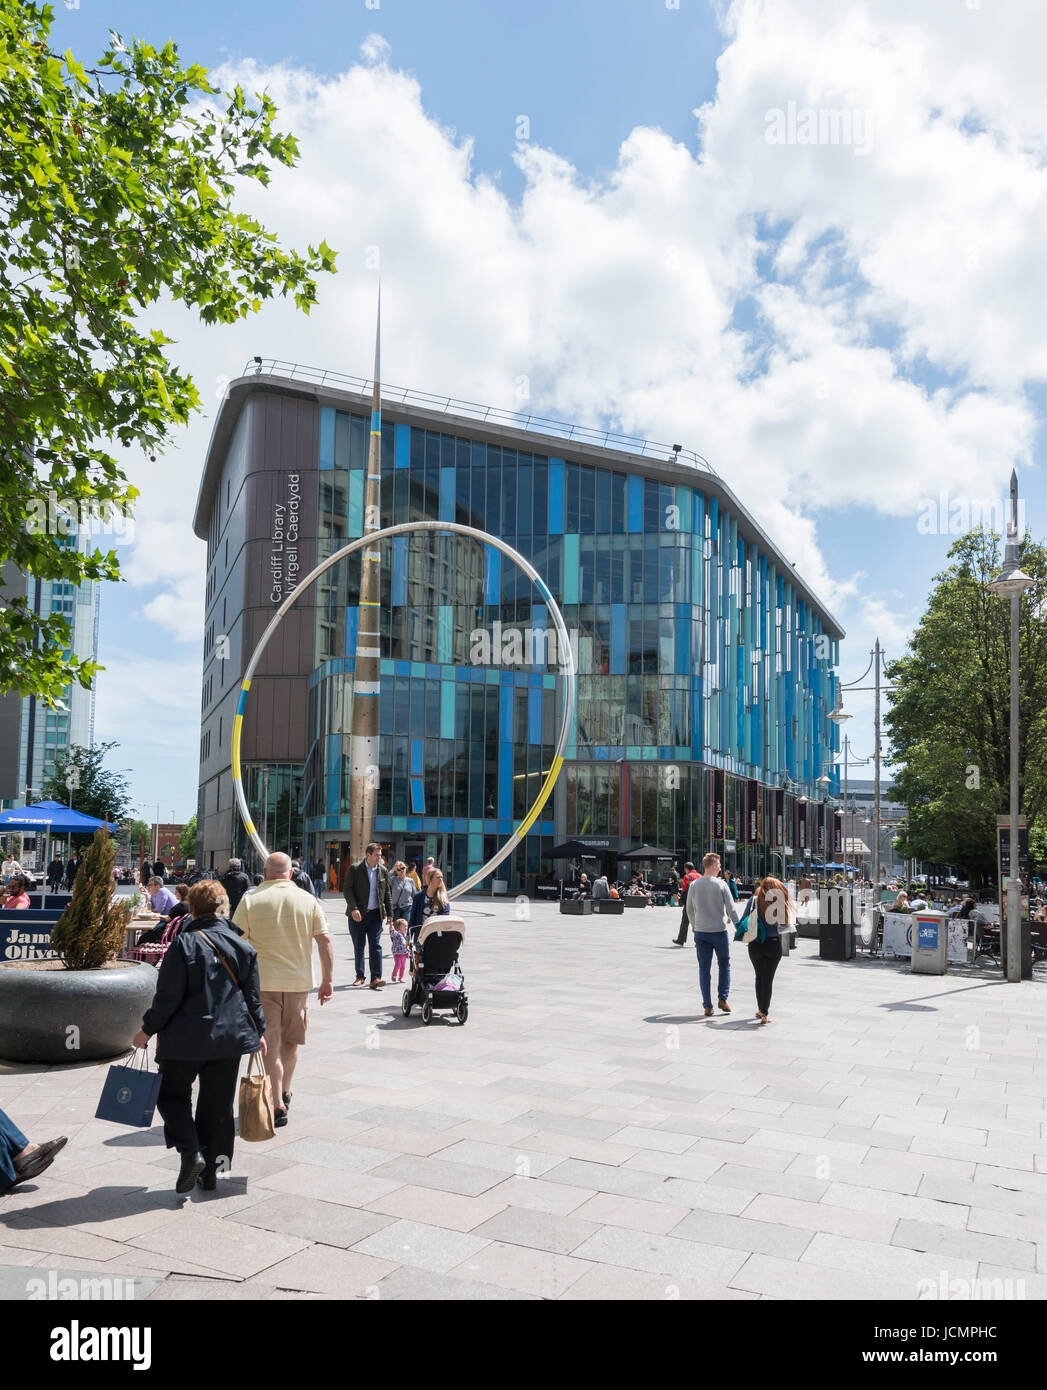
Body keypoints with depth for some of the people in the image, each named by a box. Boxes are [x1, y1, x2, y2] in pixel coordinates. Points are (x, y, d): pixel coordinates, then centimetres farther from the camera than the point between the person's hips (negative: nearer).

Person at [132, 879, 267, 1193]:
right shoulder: (242, 946, 0)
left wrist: (148, 1029, 1)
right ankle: (210, 1172, 19)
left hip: (186, 1037, -4)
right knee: (218, 1103, 14)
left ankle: (191, 1152, -3)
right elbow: (252, 996, 6)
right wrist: (259, 1031, 18)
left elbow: (168, 996, -13)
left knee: (172, 1095, 16)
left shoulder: (184, 943, -13)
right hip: (230, 1037, 4)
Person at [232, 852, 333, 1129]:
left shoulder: (250, 900, -3)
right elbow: (324, 941, -1)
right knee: (290, 1040, 20)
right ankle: (285, 1092, 33)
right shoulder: (308, 901, 2)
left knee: (270, 1044, 3)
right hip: (299, 981, 2)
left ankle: (278, 1107, -1)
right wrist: (327, 979, 3)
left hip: (262, 981, -2)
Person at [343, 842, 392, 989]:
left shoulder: (383, 871, 8)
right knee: (358, 947, 7)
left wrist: (389, 915, 8)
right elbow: (348, 890, -7)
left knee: (375, 945, -5)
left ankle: (376, 978, -5)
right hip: (357, 914, -2)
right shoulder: (355, 869, -3)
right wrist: (354, 909, -19)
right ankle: (359, 976, 20)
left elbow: (387, 894, 12)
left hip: (375, 914, 2)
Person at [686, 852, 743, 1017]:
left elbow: (689, 909, 7)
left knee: (704, 969, 7)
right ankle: (722, 999, 12)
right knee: (724, 964, 18)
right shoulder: (721, 884, -8)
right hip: (719, 931, -2)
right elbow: (731, 909, -7)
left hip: (700, 932, 2)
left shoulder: (694, 885, 0)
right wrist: (739, 927, 7)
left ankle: (707, 1006, 7)